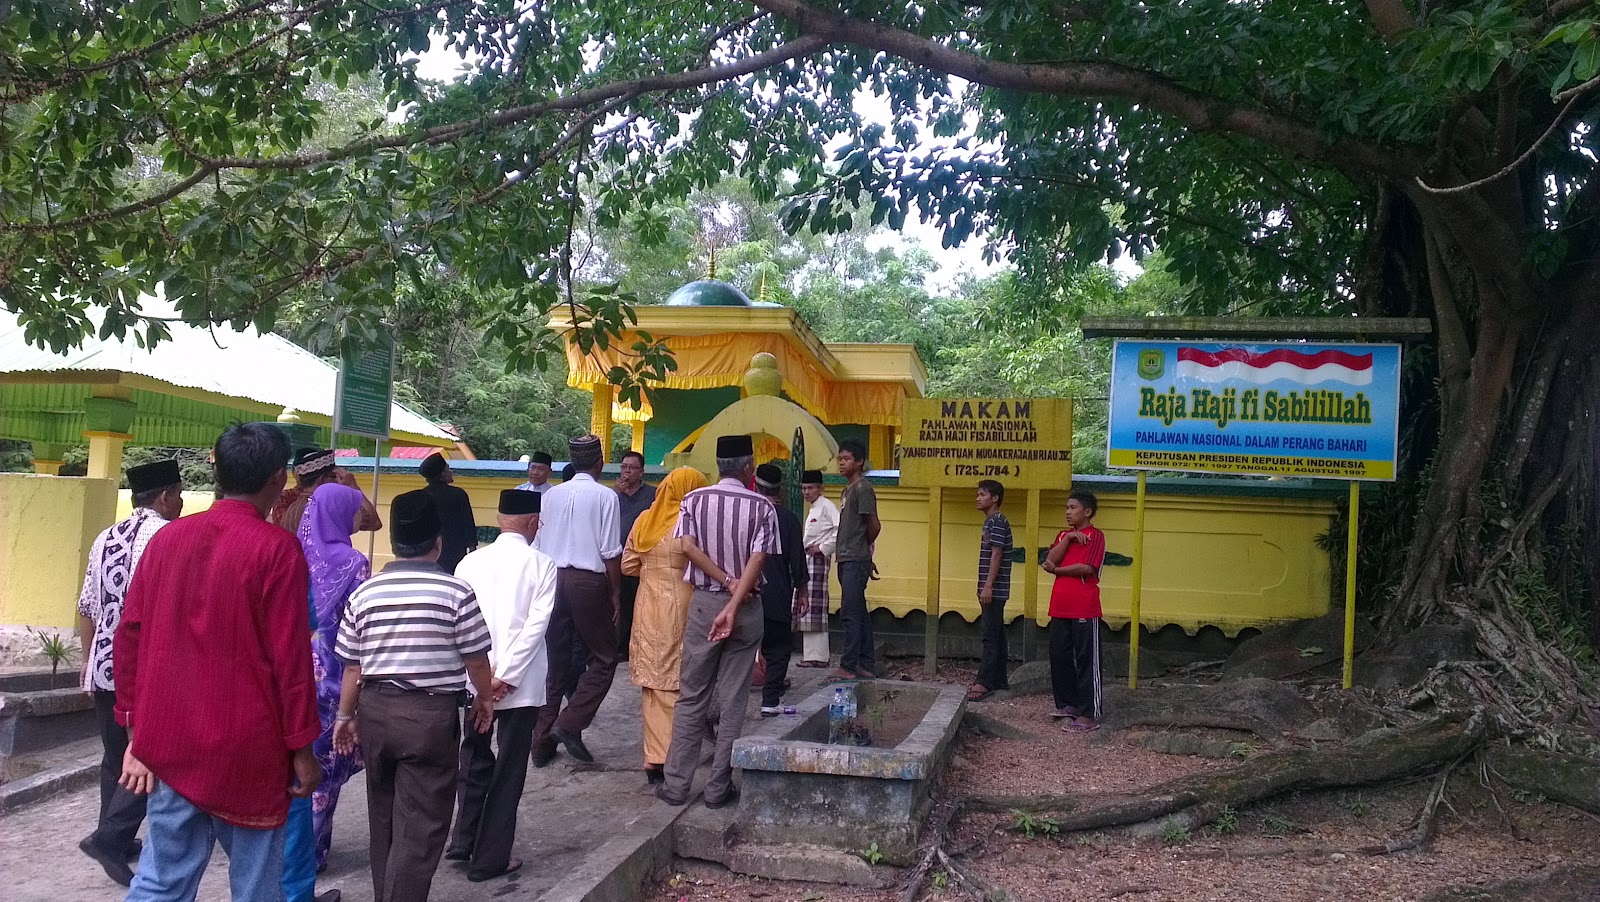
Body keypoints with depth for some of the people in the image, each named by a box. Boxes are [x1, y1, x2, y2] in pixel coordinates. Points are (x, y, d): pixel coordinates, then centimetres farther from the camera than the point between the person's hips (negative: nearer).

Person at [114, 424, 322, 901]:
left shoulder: (166, 537, 5)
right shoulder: (277, 548, -11)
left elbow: (128, 637, 8)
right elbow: (289, 656, -12)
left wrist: (138, 730, 14)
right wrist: (301, 748, -5)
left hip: (169, 741, 5)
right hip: (246, 747, -5)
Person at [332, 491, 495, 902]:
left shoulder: (365, 592, 0)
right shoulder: (456, 592, -10)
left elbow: (352, 666, 5)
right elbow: (476, 659, -2)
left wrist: (345, 715, 19)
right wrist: (484, 699, 16)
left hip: (375, 710, 5)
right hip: (431, 714, -5)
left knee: (384, 819, 21)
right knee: (421, 827, 1)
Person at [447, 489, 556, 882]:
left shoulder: (471, 561, 1)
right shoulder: (542, 564, -6)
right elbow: (536, 624, -15)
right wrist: (506, 677, -13)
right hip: (520, 685, -3)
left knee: (475, 762, 22)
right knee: (508, 772, 7)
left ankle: (464, 842, 30)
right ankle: (489, 859, 13)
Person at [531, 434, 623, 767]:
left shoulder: (551, 495, 8)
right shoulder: (605, 496, -6)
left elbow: (539, 545, 9)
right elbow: (611, 552, -8)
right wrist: (615, 594, 1)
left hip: (552, 578, 5)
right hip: (588, 581, -5)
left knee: (553, 660, 11)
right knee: (604, 658, 10)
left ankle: (541, 742, 15)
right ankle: (571, 723, -5)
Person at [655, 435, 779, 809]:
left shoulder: (694, 500, -2)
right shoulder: (762, 507, -6)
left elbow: (688, 546, -12)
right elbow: (757, 559, -15)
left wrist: (725, 581, -9)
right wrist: (734, 604, -19)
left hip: (704, 602, 1)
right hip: (746, 608, -1)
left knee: (691, 697, 9)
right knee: (733, 701, 6)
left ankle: (676, 784, 11)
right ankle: (718, 788, 9)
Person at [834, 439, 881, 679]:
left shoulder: (862, 489, -11)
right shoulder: (849, 488, 17)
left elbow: (874, 526, -12)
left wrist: (863, 547, 4)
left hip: (855, 561, -10)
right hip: (847, 560, 10)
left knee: (850, 613, -9)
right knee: (859, 614, 12)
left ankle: (849, 666, -7)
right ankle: (867, 666, 17)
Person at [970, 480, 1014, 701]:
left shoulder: (997, 521, -13)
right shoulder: (991, 521, 18)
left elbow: (996, 554, -20)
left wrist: (988, 585, -23)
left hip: (994, 589, -10)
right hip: (992, 589, 10)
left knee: (990, 635, -10)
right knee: (996, 634, 12)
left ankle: (985, 682, -11)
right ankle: (999, 679, 18)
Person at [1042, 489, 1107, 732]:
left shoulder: (1095, 536, -6)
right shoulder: (1063, 535, 17)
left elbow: (1087, 568, -18)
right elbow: (1051, 560, 1)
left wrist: (1056, 570, -6)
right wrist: (1068, 538, -9)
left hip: (1084, 609, -7)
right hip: (1060, 608, 8)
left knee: (1086, 661, -4)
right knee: (1059, 656, 12)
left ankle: (1089, 715, -3)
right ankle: (1067, 704, 24)